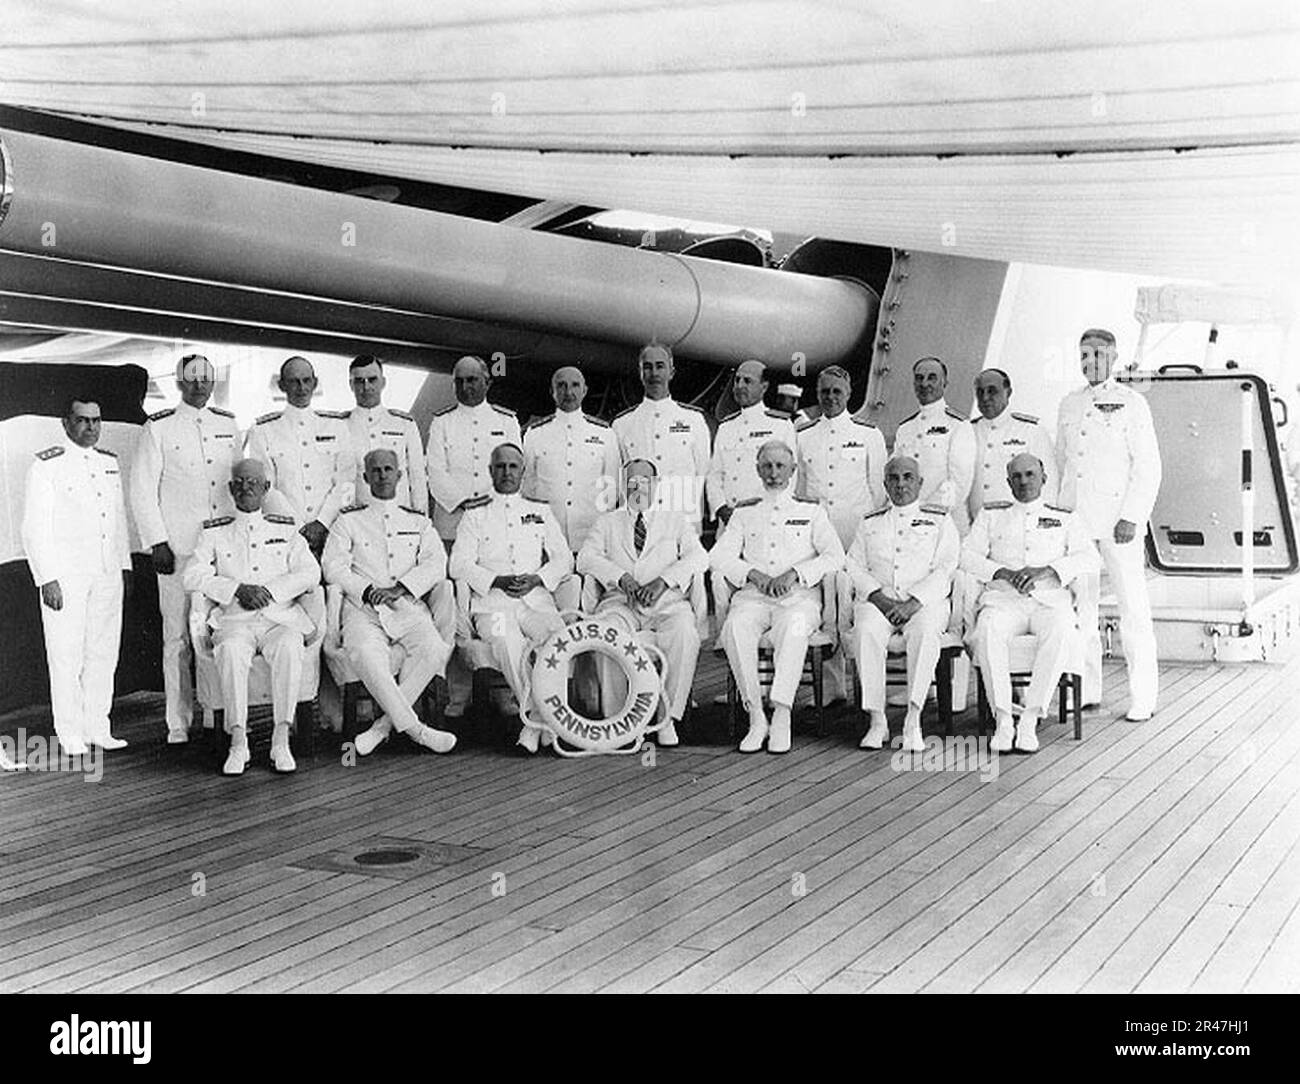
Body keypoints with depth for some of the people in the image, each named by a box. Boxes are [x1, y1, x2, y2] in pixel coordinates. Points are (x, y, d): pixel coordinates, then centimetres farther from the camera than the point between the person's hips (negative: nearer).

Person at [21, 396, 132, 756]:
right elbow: (35, 529, -7)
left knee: (104, 651, 8)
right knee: (67, 655, -2)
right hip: (66, 576, -6)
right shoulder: (47, 466, -6)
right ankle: (70, 735, 6)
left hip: (107, 574, 6)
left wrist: (125, 565, 16)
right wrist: (47, 578, -13)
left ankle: (98, 728, 17)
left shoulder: (109, 463, 13)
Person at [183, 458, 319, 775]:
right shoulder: (214, 532, 16)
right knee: (230, 651, -35)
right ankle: (237, 743, -31)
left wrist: (268, 590, -9)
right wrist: (237, 589, -11)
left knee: (289, 647, -34)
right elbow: (193, 576, 3)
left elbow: (310, 573, 5)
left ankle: (281, 740, -32)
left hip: (281, 616, 0)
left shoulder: (285, 529, 17)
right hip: (233, 619, 0)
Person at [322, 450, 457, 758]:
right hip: (363, 608, -1)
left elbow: (436, 563, 5)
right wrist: (366, 591, -12)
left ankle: (384, 724, -22)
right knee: (365, 653, -35)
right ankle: (414, 728, -27)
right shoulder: (349, 520, 14)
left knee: (433, 648, -30)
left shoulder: (418, 521, 19)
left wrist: (399, 589, -10)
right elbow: (333, 566, 3)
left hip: (409, 606, 2)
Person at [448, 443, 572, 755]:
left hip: (536, 598, 2)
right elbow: (459, 565, 5)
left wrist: (536, 579, -4)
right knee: (506, 640, -36)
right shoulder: (475, 514, 14)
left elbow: (564, 559, 15)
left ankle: (533, 723, -25)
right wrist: (497, 581, -10)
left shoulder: (540, 511, 21)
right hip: (491, 601, -2)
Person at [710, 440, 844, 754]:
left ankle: (781, 716, -35)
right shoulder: (744, 512, 19)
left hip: (799, 595, -2)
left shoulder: (811, 510, 14)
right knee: (735, 628, -32)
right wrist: (753, 573, -8)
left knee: (794, 628, -37)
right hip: (753, 595, 2)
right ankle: (755, 718, -27)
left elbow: (835, 556, 3)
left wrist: (795, 573, -11)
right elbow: (719, 557, 10)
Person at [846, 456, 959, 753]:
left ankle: (913, 720, -35)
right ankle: (876, 720, -29)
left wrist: (913, 602, -14)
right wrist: (878, 596, -9)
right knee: (867, 630, -33)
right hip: (878, 599, 2)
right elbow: (853, 566, 10)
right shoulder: (870, 522, 20)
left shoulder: (940, 520, 13)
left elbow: (945, 569, 1)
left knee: (925, 629, -36)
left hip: (925, 601, -1)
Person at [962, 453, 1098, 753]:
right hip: (1003, 597, 0)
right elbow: (967, 555, 10)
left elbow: (1088, 557, 5)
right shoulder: (991, 514, 21)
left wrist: (1045, 570, -12)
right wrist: (1003, 573, -9)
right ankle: (1003, 720, -30)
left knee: (1060, 631, -36)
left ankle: (1030, 720, -32)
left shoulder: (1064, 518, 19)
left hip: (1050, 597, 0)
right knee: (988, 631, -35)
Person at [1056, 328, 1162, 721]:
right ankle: (1086, 691, 13)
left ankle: (1143, 697, 2)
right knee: (1079, 605, 5)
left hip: (1118, 517, -5)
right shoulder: (1069, 405, 15)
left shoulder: (1132, 404, -1)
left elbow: (1148, 466, -5)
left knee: (1133, 605, -4)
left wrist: (1132, 517, -14)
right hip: (1075, 518, 5)